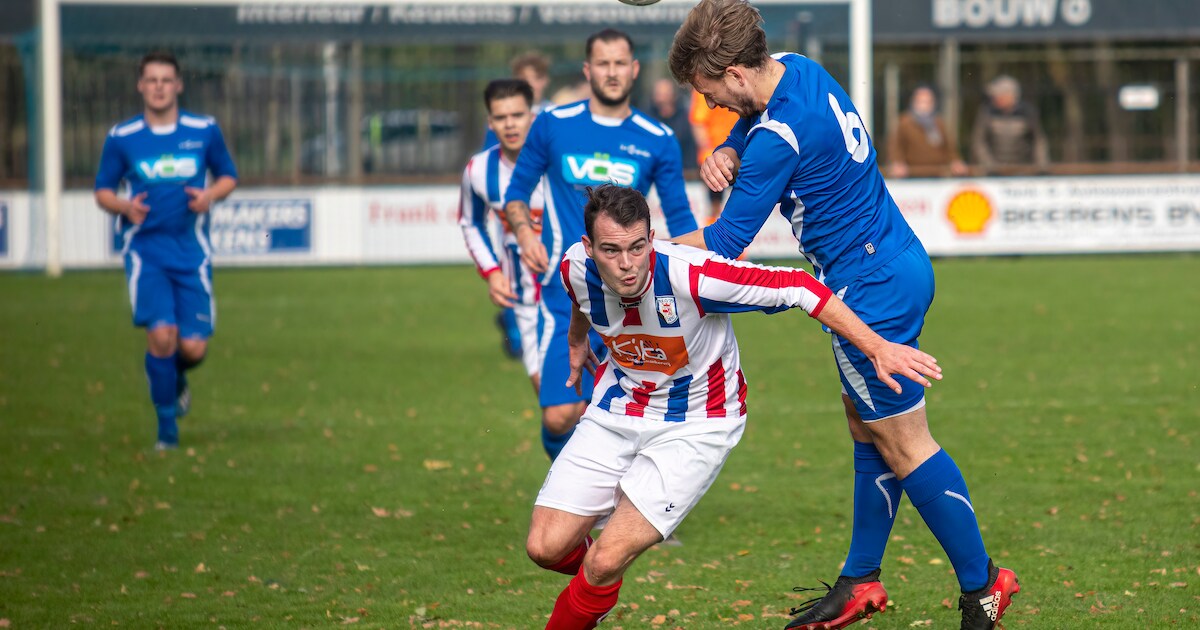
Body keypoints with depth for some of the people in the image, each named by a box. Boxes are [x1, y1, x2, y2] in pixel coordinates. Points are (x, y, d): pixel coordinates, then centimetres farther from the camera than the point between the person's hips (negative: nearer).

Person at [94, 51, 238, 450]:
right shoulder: (121, 138, 1)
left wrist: (211, 194, -8)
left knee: (193, 348, -5)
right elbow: (102, 191, 8)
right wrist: (124, 206, -14)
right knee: (161, 334, -18)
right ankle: (167, 428, -2)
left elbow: (228, 177, 14)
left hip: (191, 252, 1)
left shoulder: (204, 131, 4)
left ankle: (176, 378, 34)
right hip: (145, 249, -1)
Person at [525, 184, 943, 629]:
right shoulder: (576, 270, -16)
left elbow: (797, 287, -26)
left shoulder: (690, 276, -32)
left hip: (695, 424, -4)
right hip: (616, 410, 5)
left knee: (606, 561, -18)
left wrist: (878, 349, -27)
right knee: (546, 547, -4)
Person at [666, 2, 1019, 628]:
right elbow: (745, 132, 22)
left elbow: (726, 242, -16)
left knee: (903, 442, -2)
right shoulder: (797, 70, 3)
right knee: (868, 431, 15)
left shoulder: (782, 135, -25)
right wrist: (724, 155, -3)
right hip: (897, 265, 10)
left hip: (872, 290, -10)